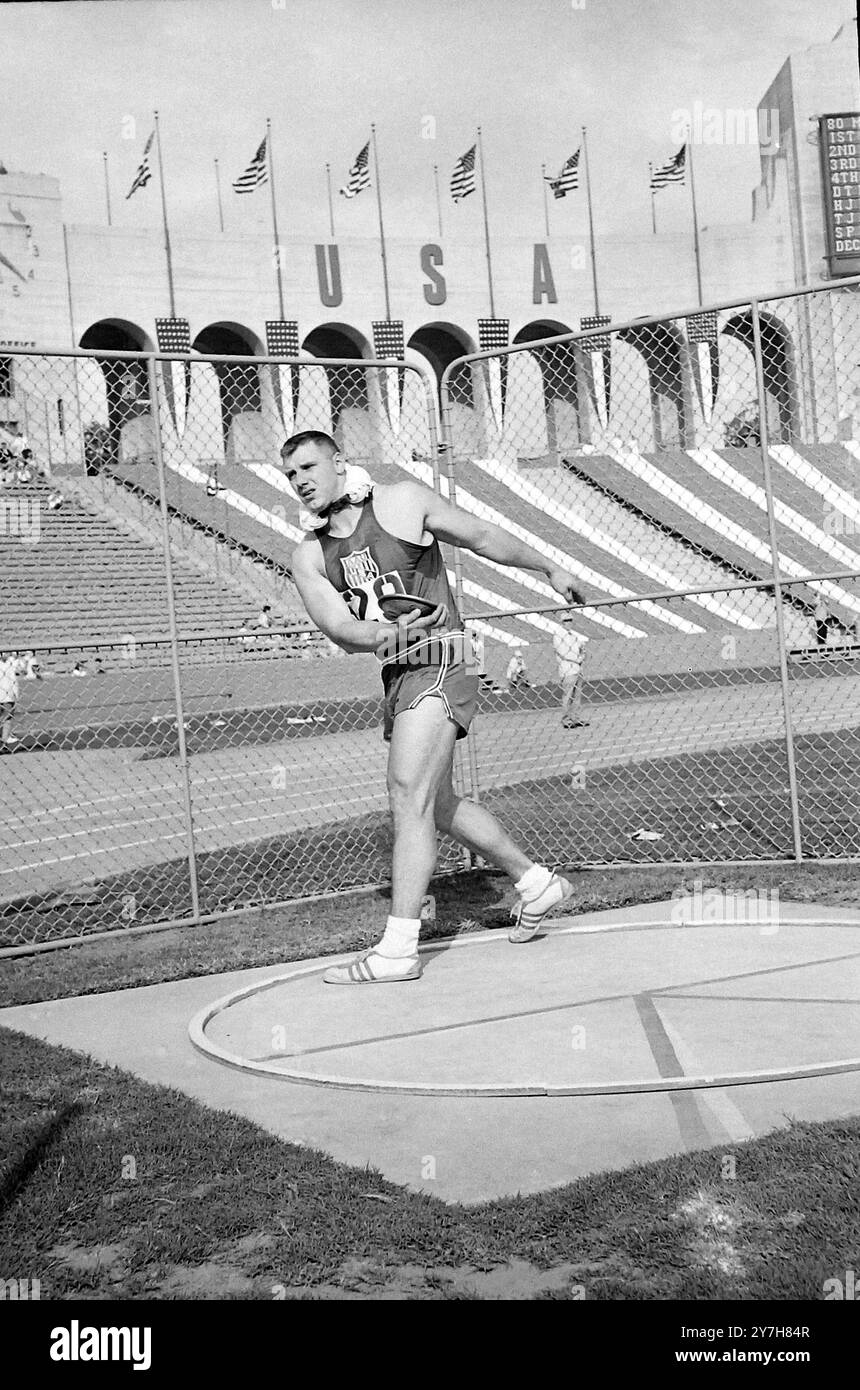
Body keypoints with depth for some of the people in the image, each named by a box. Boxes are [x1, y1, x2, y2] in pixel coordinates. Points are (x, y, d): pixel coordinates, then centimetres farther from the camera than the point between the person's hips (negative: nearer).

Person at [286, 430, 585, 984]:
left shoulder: (403, 500, -2)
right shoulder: (309, 557, 9)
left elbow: (483, 536, 8)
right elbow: (338, 628, -5)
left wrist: (550, 569, 17)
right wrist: (384, 634, -26)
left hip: (439, 666, -7)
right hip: (396, 675, 7)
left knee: (409, 796, -16)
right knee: (440, 804, 16)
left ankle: (399, 948, -14)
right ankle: (538, 883, 34)